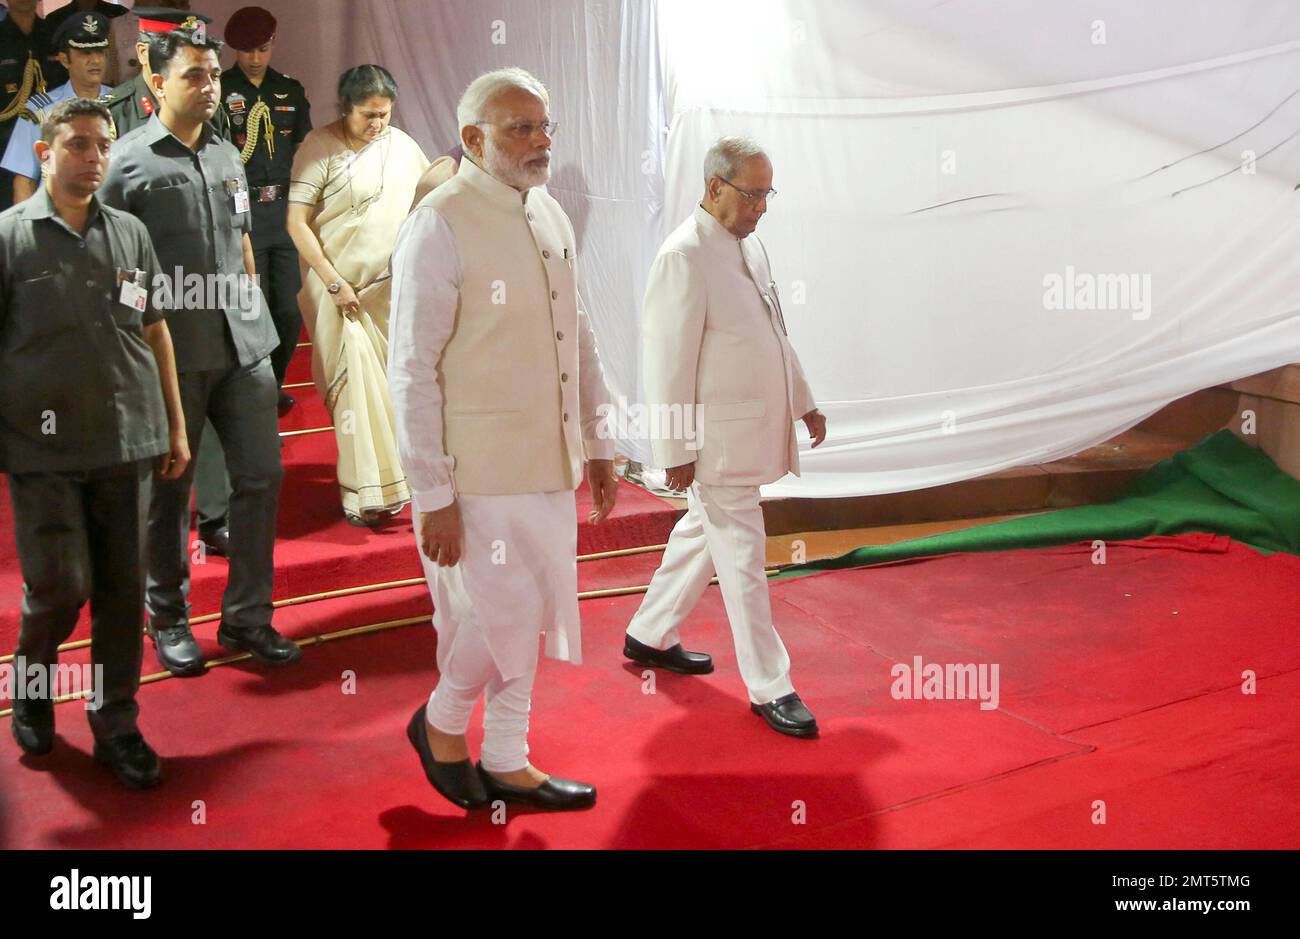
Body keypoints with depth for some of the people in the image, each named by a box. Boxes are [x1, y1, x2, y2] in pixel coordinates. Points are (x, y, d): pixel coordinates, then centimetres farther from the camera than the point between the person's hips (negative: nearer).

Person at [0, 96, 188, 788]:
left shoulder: (129, 234, 9)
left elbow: (155, 331, 14)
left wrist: (175, 426, 12)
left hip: (127, 444, 3)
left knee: (123, 589, 6)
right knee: (60, 585, -3)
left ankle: (116, 725, 20)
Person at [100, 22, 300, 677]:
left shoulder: (227, 155, 14)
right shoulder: (129, 161, -4)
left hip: (243, 345, 5)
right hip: (173, 349, -5)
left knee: (261, 473, 4)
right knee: (168, 487, 7)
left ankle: (247, 615, 17)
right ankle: (167, 618, 24)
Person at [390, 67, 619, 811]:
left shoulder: (552, 218, 9)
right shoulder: (440, 226, -13)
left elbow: (580, 339, 16)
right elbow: (413, 371, -15)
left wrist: (598, 446, 15)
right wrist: (433, 495, -16)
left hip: (549, 466, 7)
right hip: (480, 474, -7)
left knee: (528, 618, 15)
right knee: (503, 617, -2)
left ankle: (506, 762, 32)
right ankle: (441, 723, 27)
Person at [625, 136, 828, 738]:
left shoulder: (749, 245, 10)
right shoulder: (684, 257, -18)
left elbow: (774, 334, 20)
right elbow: (667, 362, -18)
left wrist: (803, 401, 22)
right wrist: (677, 452, -17)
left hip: (756, 432, 9)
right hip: (717, 441, -9)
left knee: (702, 536, 21)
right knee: (742, 558, -1)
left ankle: (650, 636, 38)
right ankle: (769, 688, 9)